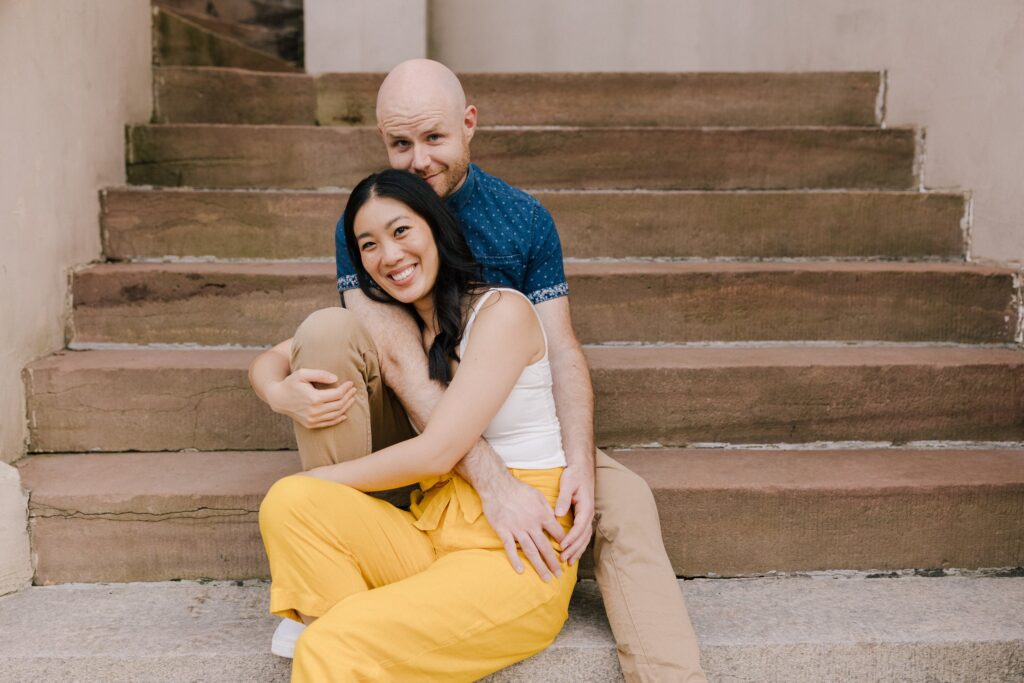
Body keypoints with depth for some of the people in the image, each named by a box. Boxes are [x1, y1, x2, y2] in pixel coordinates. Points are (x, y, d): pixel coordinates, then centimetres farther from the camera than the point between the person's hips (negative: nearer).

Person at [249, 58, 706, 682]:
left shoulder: (526, 220, -4)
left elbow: (563, 349, -11)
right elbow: (400, 360, -26)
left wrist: (579, 463, -32)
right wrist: (493, 481, -40)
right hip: (405, 424, -1)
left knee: (625, 497, -23)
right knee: (329, 332, -27)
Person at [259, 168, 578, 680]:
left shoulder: (502, 311, -9)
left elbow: (436, 452, -14)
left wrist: (313, 481, -3)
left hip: (517, 554, -6)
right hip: (432, 533, 7)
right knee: (290, 502, -18)